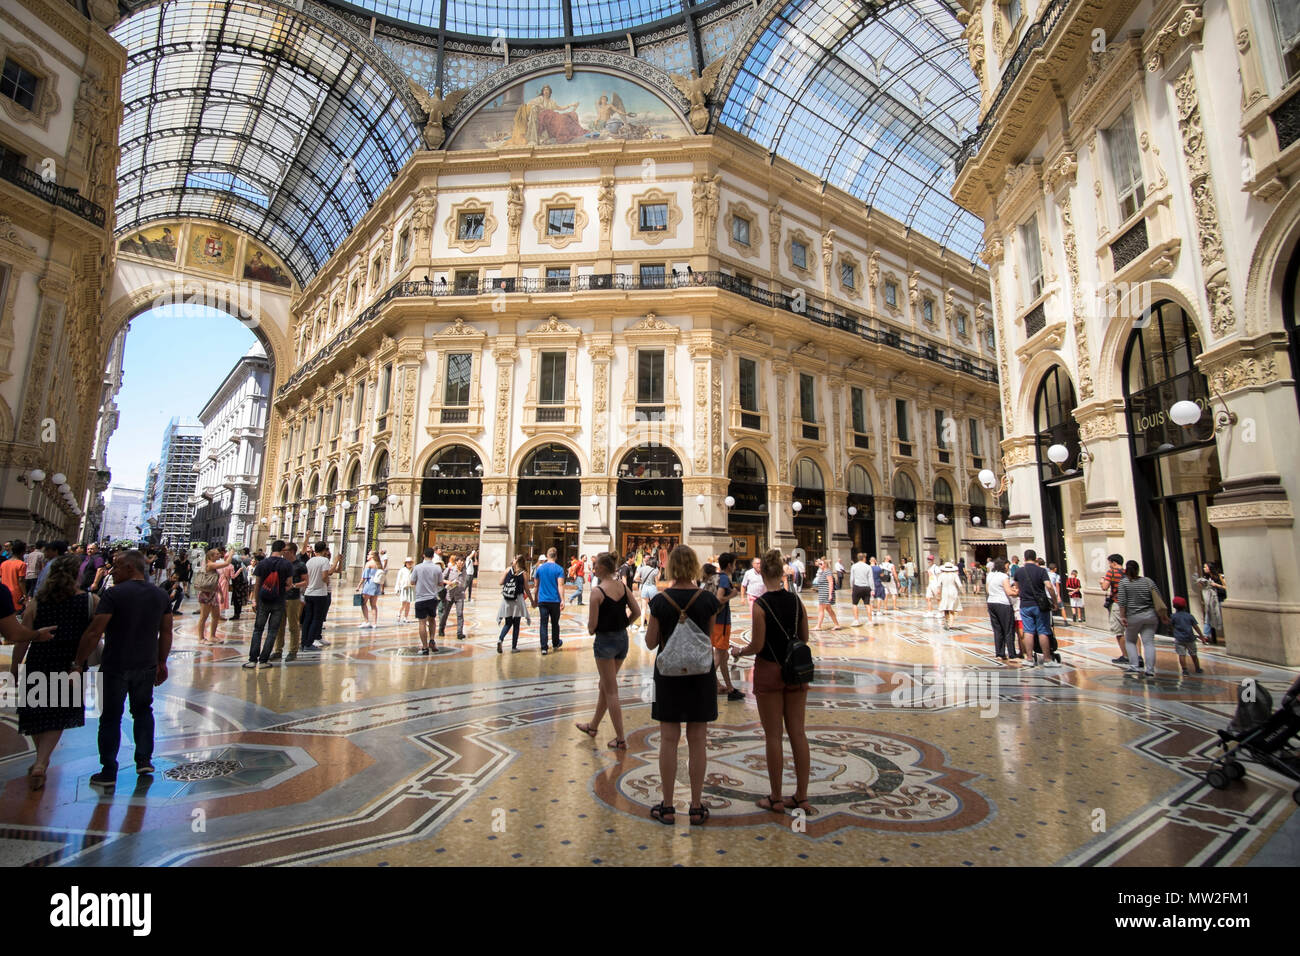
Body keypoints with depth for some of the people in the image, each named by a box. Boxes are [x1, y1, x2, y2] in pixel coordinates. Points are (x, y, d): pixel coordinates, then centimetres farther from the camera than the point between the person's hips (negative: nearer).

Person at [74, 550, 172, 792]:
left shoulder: (114, 594, -14)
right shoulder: (160, 594, 2)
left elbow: (94, 632, -17)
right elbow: (166, 631, 7)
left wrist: (79, 663, -8)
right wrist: (162, 663, 16)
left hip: (116, 666, -4)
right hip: (147, 665, 4)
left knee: (111, 717, 7)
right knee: (143, 710, 20)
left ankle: (108, 774, 14)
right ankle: (144, 760, 22)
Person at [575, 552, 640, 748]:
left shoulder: (597, 591, -18)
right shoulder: (623, 586, 1)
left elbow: (592, 625, -16)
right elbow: (636, 612, 2)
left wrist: (590, 628, 6)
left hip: (605, 641, -7)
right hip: (622, 639, 7)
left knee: (611, 691, 5)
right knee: (604, 685, 22)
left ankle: (620, 739, 11)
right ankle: (593, 726, 39)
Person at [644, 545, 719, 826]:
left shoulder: (660, 600, -11)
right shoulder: (708, 600, -8)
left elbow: (651, 642, -4)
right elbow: (710, 640, 3)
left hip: (668, 674, 0)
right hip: (701, 675, 1)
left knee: (669, 740, 9)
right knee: (698, 741, 10)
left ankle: (667, 807, 19)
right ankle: (697, 807, 20)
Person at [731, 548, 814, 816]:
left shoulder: (761, 604, -15)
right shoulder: (796, 600, -1)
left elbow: (757, 646, -15)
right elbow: (804, 638, 7)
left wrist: (739, 652, 5)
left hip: (769, 672, -5)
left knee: (773, 735, 6)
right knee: (797, 732, 12)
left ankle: (776, 798, 18)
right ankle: (801, 797, 21)